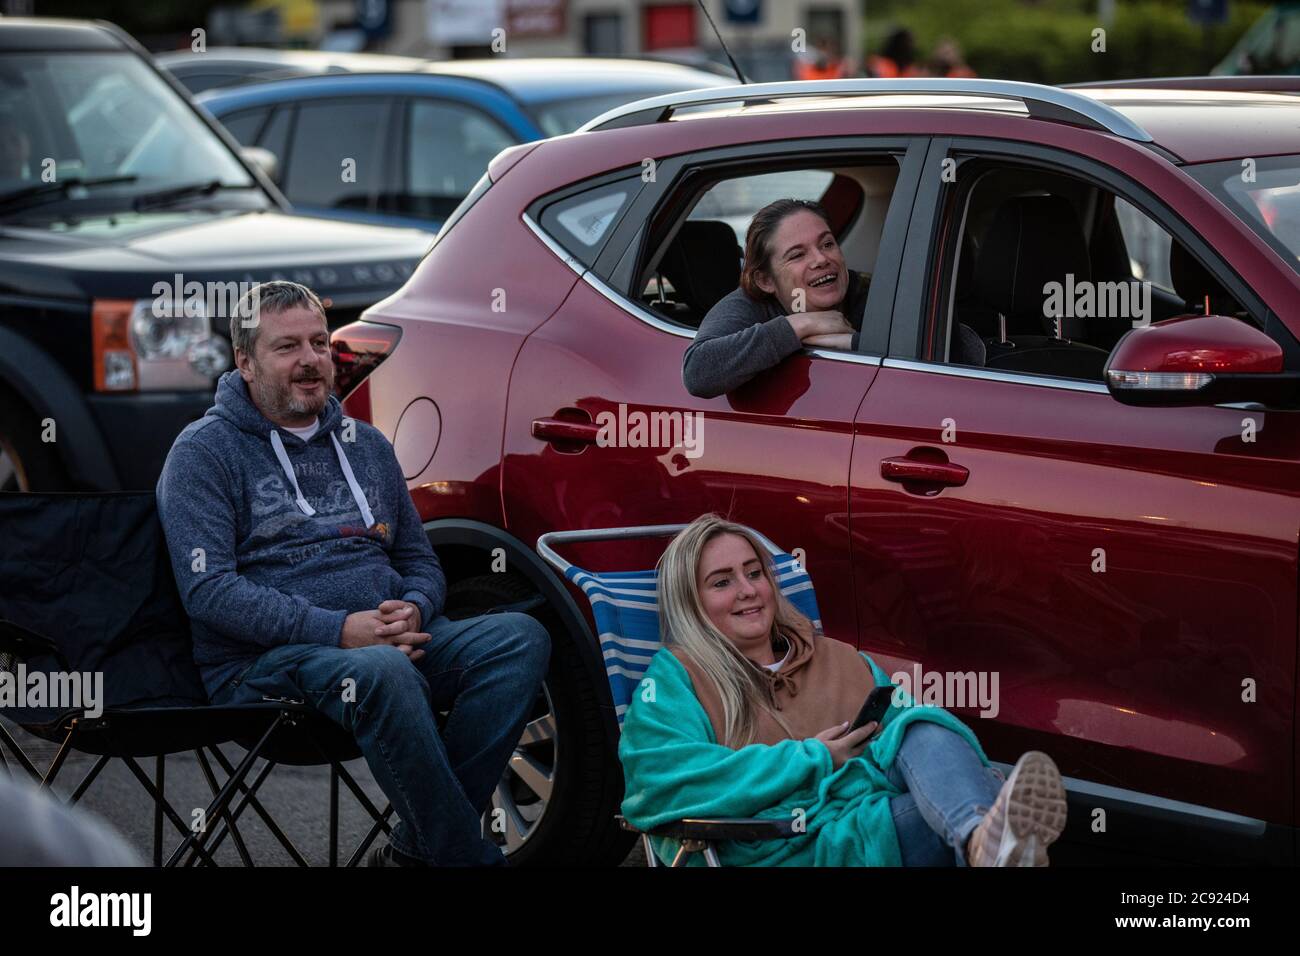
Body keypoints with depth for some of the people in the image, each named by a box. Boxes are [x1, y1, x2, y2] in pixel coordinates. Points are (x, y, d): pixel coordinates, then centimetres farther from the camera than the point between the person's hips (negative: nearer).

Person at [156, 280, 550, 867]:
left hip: (391, 643, 6)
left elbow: (422, 564, 24)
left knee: (520, 638, -19)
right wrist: (339, 631, -20)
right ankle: (471, 858, -27)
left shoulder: (366, 445, 21)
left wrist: (413, 611, -3)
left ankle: (417, 850, -23)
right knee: (382, 672, -38)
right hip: (263, 661, -6)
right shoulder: (205, 451, 2)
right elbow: (207, 588, -11)